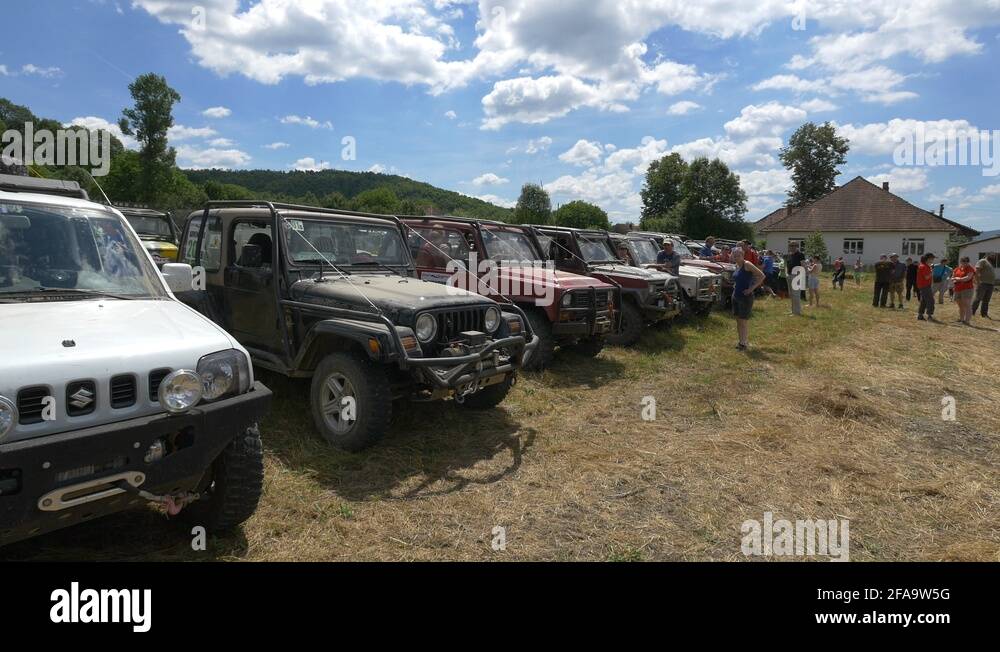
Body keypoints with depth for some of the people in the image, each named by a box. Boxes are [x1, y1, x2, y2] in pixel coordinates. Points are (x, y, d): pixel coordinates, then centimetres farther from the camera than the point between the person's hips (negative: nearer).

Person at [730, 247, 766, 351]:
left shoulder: (747, 264, -15)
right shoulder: (736, 265, 9)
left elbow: (762, 275, -20)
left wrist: (752, 288, -20)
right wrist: (735, 285, 11)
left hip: (745, 297, -8)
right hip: (736, 296, 8)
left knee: (744, 320, -2)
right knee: (738, 319, 12)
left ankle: (745, 343, 7)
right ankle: (741, 341, 21)